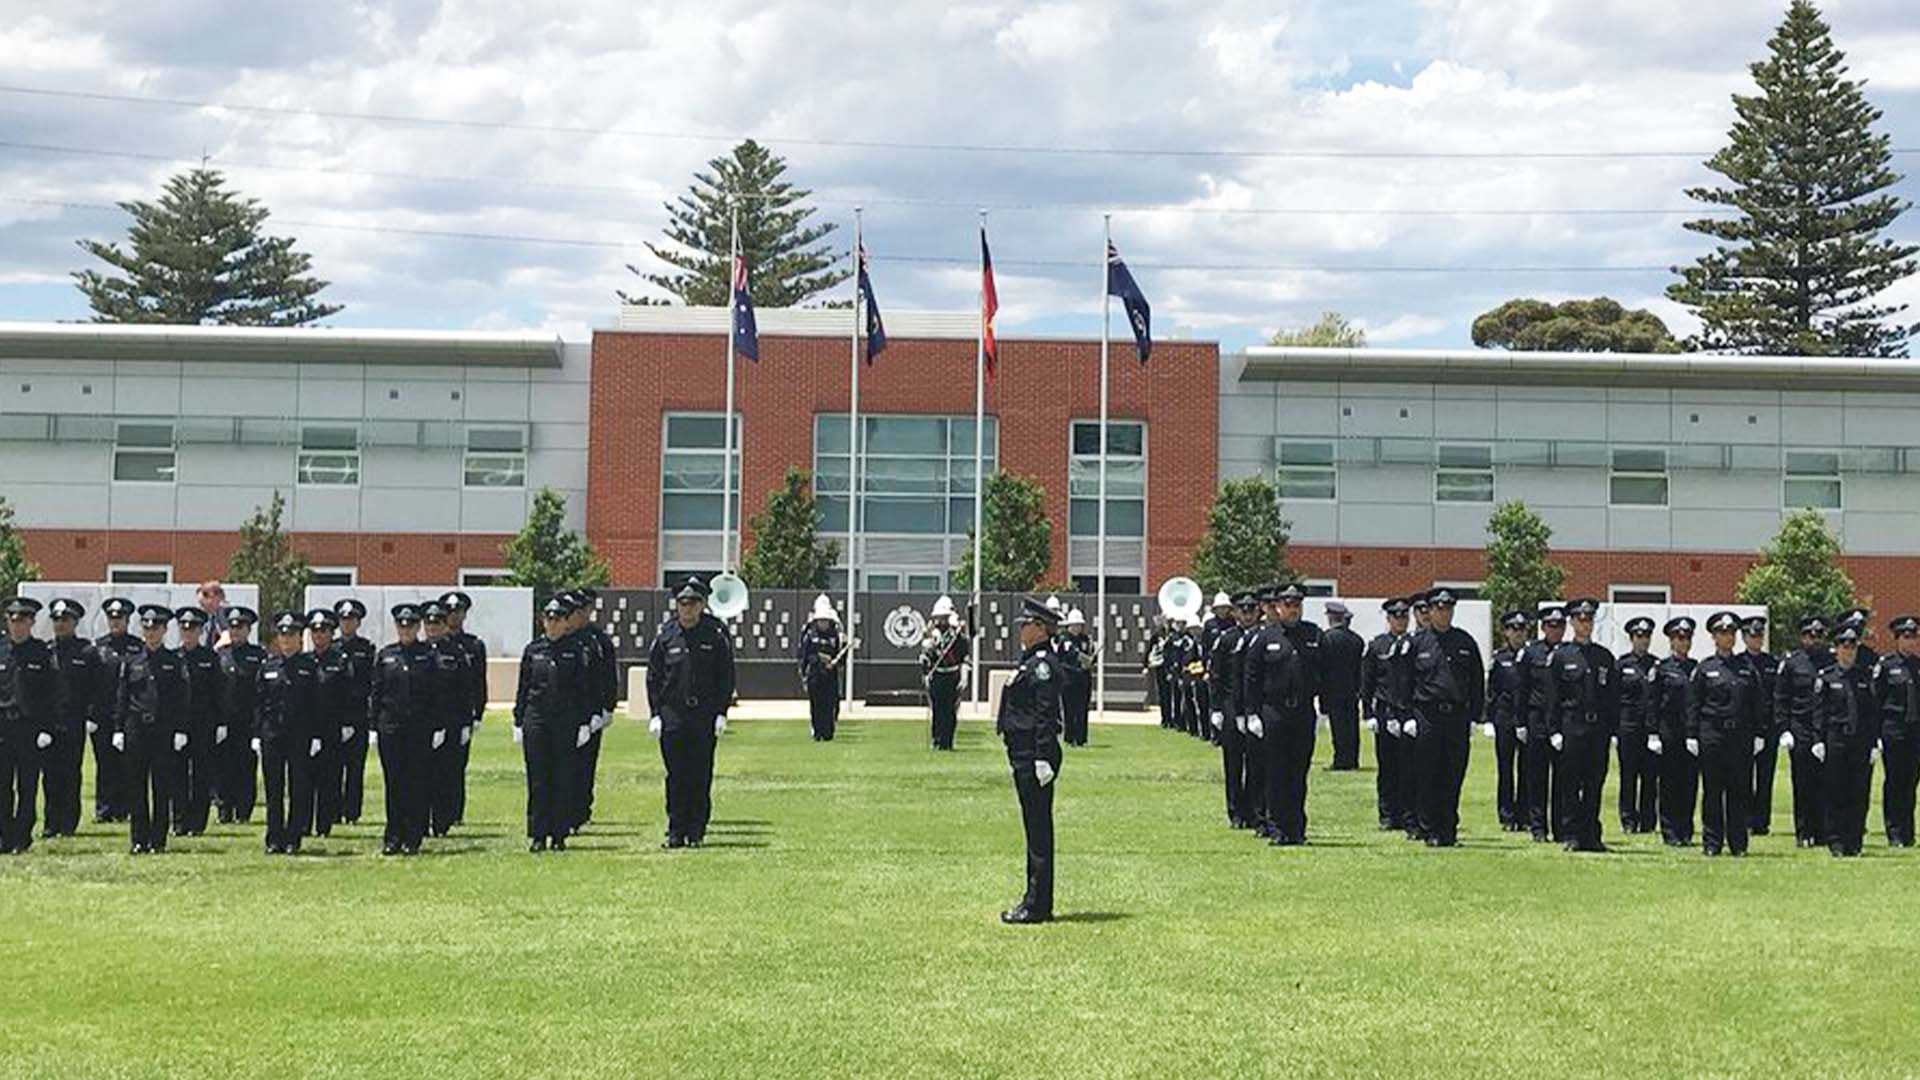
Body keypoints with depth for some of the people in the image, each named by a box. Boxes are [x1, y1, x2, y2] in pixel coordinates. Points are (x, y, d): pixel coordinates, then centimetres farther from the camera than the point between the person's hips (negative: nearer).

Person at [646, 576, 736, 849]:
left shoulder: (716, 635, 1)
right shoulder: (665, 635, 5)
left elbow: (726, 677, 3)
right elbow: (653, 677, 8)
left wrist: (721, 713, -4)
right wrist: (655, 714, 1)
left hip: (705, 714, -1)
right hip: (672, 715, 1)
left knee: (701, 776, 0)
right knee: (676, 776, 1)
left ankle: (696, 832, 7)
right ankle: (676, 832, 6)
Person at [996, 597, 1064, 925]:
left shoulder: (1043, 664, -15)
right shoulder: (1031, 660, 16)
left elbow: (1045, 715, -20)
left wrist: (1043, 760, -23)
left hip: (1034, 755, -11)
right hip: (1024, 754, 11)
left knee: (1038, 828, -6)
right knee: (1035, 828, 13)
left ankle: (1038, 906, -2)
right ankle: (1036, 902, 19)